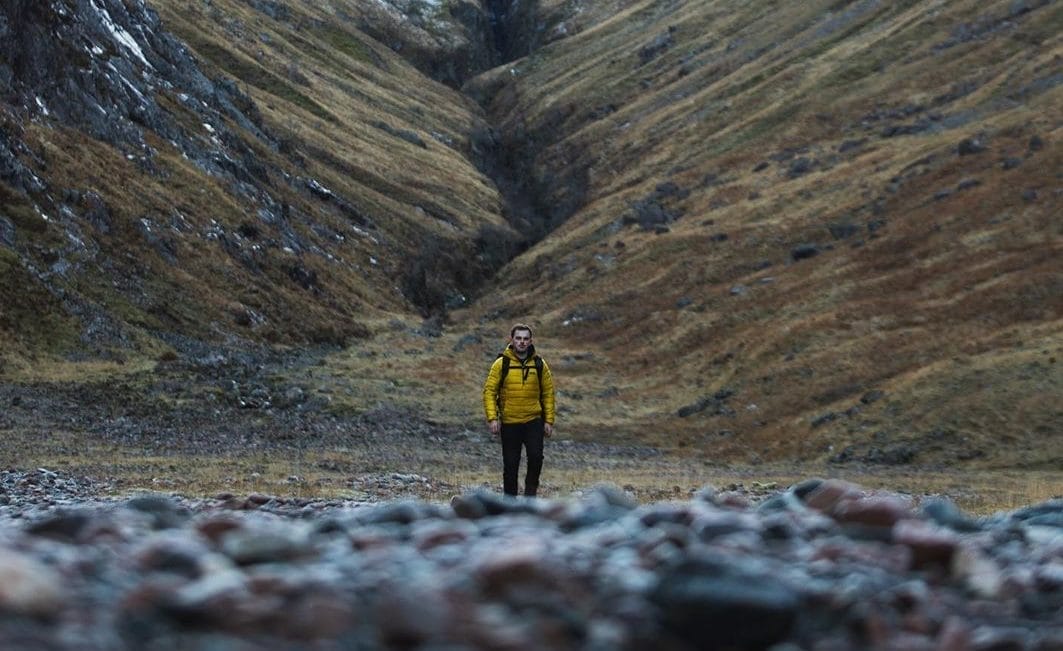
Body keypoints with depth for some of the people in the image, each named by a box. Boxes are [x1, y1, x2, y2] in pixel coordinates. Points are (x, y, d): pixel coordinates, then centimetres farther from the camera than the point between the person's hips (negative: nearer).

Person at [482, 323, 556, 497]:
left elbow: (548, 393, 8)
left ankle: (531, 490, 3)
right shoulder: (501, 364, -2)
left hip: (533, 422, 1)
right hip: (509, 423, 0)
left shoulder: (539, 365, 4)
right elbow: (489, 391, -2)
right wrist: (492, 418, -12)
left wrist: (549, 421, 3)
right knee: (510, 465, 4)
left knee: (536, 457, -17)